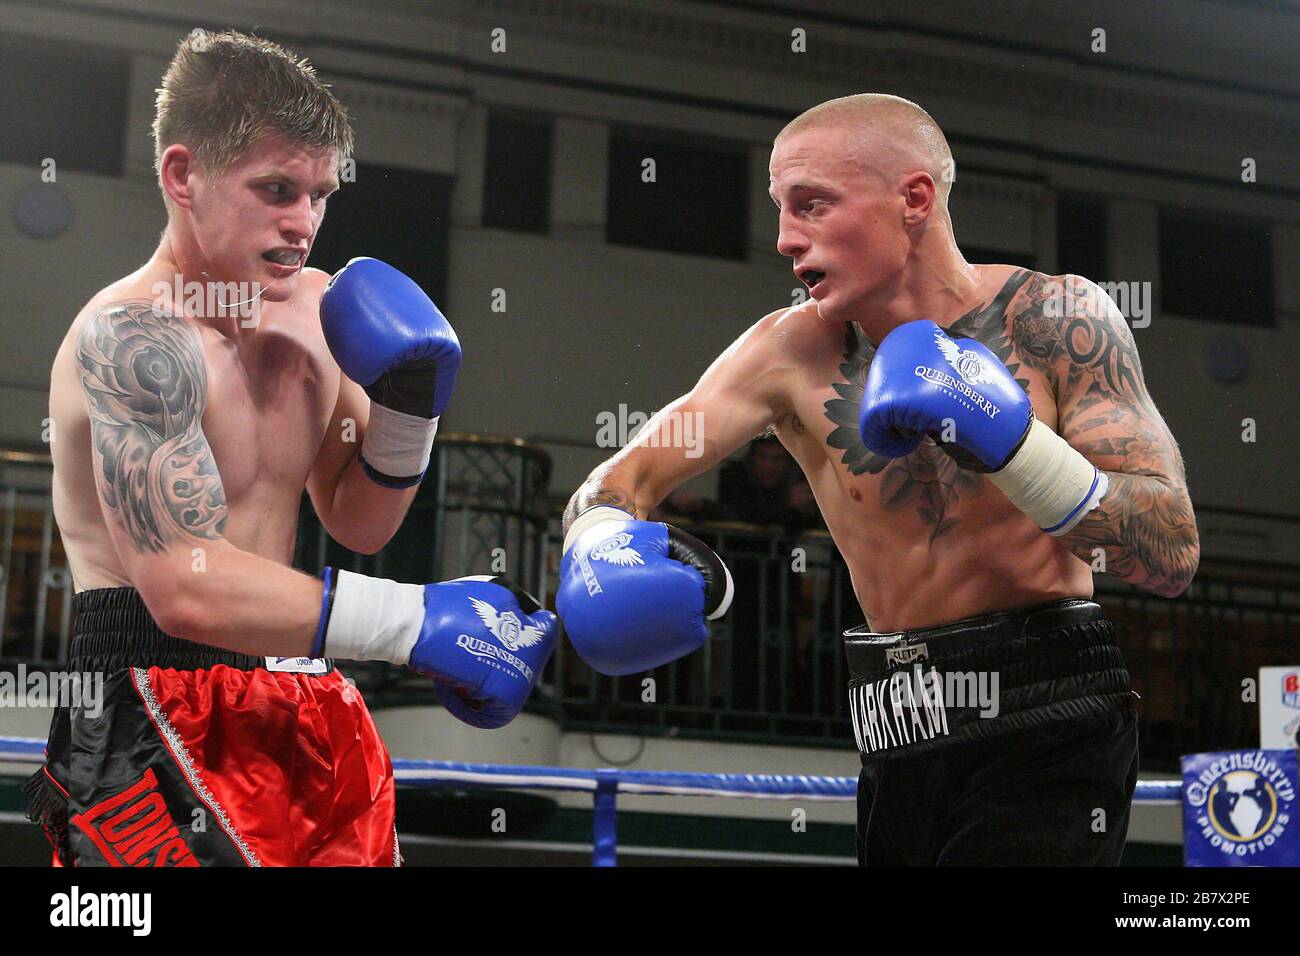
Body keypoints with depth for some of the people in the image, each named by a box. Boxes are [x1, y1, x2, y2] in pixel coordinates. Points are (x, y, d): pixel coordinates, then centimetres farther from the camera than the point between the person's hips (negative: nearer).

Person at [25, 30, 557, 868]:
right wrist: (418, 620, -30)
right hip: (156, 705, -8)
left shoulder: (313, 306, 8)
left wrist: (407, 411, -3)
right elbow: (185, 585, -27)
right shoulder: (133, 335, -17)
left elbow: (358, 524, 16)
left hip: (291, 697, 8)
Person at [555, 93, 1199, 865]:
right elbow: (619, 482, -3)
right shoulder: (792, 353, -2)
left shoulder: (1055, 317, -8)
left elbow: (1173, 556, -13)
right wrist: (600, 558, -26)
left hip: (1044, 732, -3)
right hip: (899, 743, 4)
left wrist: (1010, 440, -26)